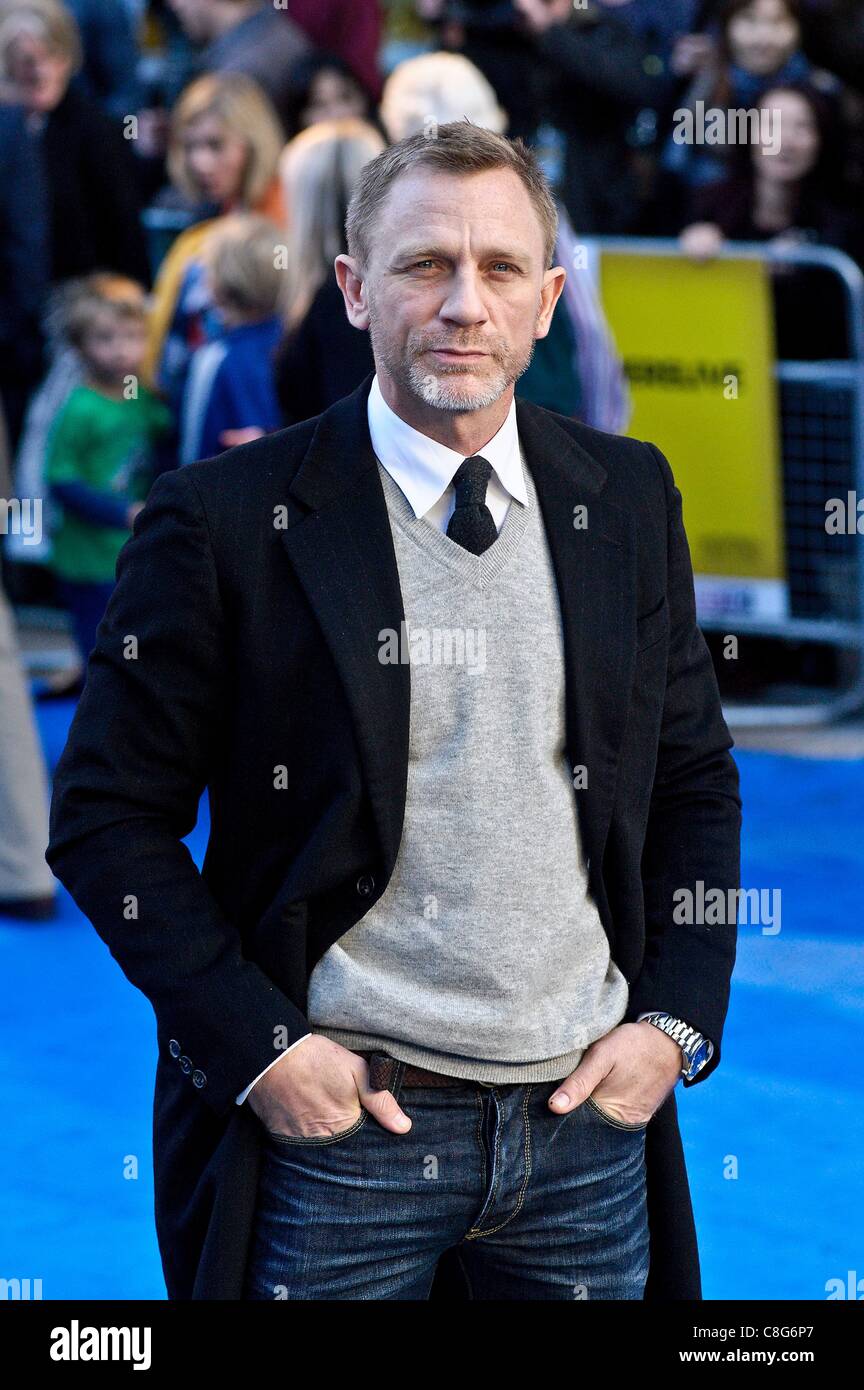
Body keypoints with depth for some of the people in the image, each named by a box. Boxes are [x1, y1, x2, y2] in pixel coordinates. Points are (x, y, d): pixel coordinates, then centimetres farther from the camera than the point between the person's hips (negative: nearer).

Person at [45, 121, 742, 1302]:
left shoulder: (629, 498, 6)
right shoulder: (224, 519, -6)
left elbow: (696, 776, 13)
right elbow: (107, 815, -4)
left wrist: (678, 1022, 2)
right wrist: (257, 1046, -11)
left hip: (593, 1117, 3)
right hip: (338, 1119, -3)